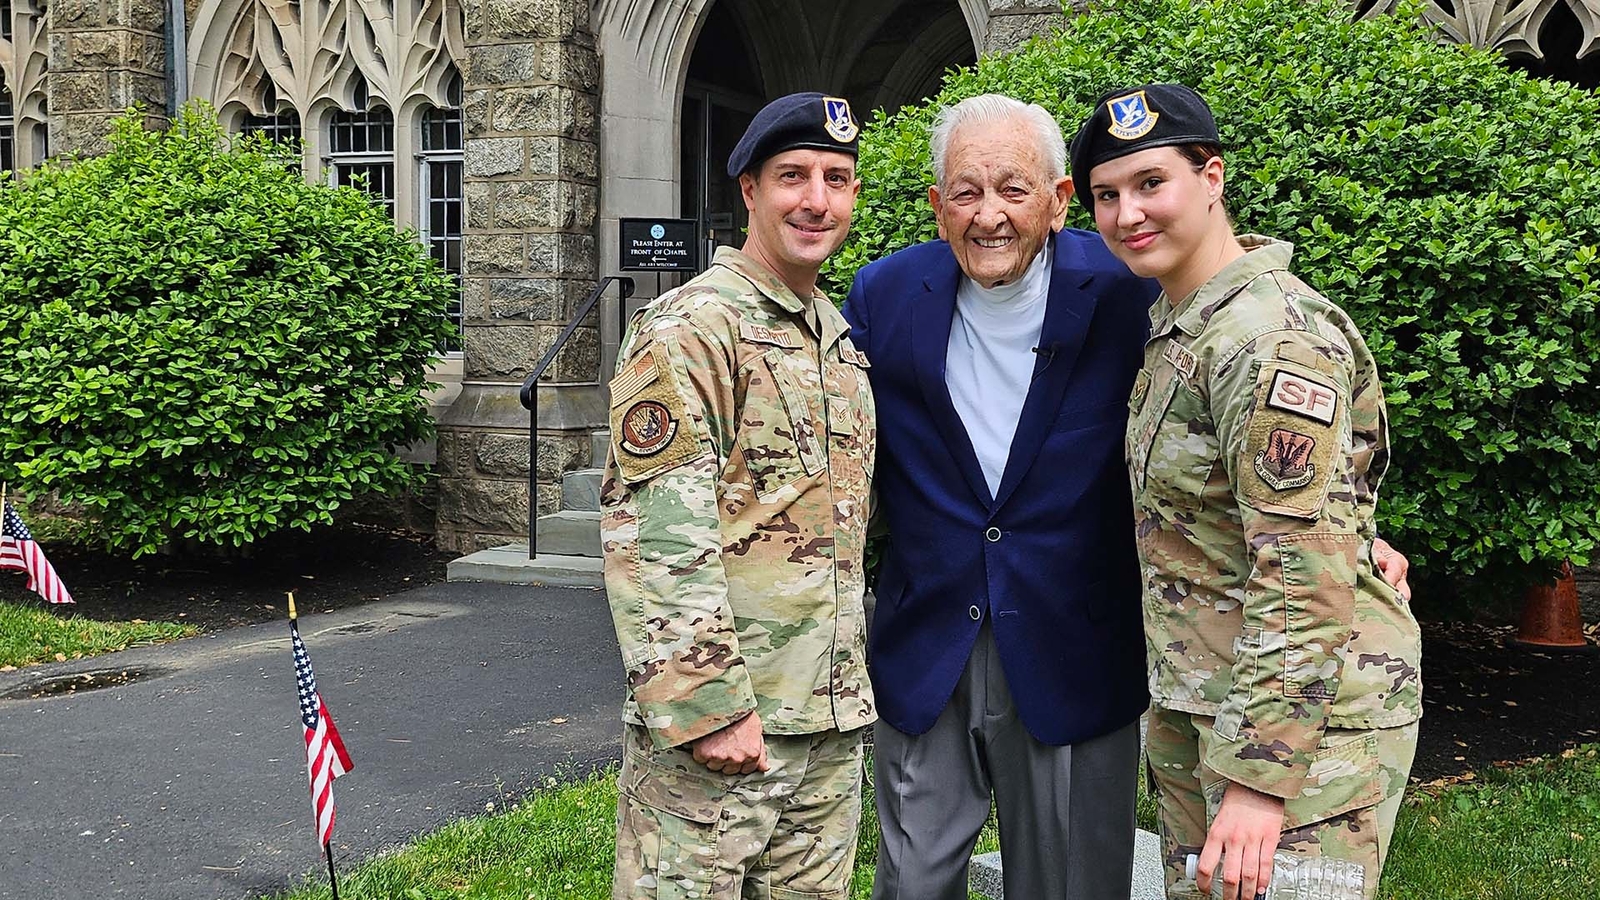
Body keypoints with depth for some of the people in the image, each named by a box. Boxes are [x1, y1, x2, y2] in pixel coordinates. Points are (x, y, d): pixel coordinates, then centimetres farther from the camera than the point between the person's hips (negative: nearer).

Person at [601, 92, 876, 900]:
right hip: (713, 722, -7)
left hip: (831, 726, 8)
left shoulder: (844, 341, 15)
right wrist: (708, 705, -21)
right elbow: (652, 536, -18)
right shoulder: (689, 328, -10)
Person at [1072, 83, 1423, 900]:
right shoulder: (1175, 325, 10)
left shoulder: (1269, 337, -20)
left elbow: (1304, 577, -24)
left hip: (1301, 708, -9)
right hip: (1192, 702, 9)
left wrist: (1260, 777, -24)